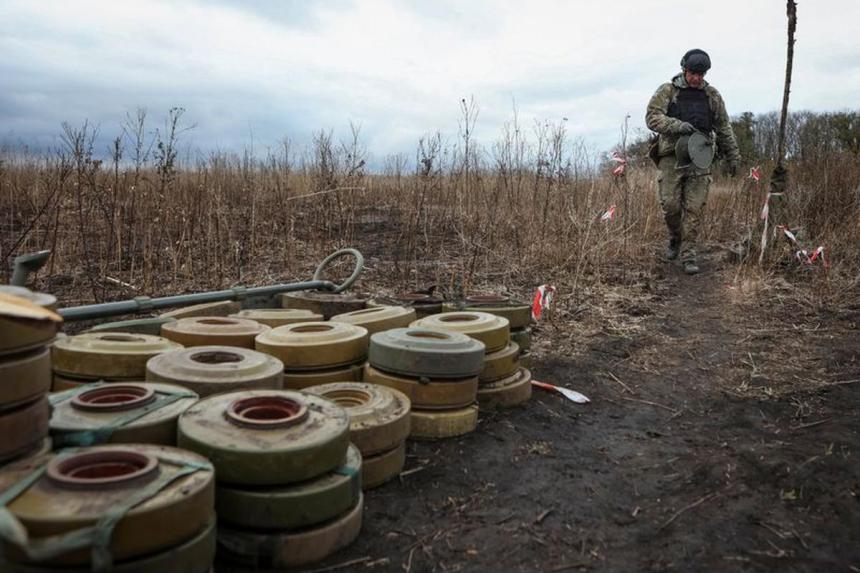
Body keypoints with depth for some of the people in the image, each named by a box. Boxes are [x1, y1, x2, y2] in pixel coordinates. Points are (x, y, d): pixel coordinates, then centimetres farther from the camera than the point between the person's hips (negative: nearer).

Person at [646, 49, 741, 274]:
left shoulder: (712, 95, 14)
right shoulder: (667, 91, 4)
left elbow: (724, 128, 18)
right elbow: (652, 117, -7)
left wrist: (733, 156, 16)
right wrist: (676, 125, -22)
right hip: (672, 156, -2)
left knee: (694, 208, -4)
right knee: (670, 204, -6)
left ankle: (688, 252, 3)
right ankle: (675, 239, 22)